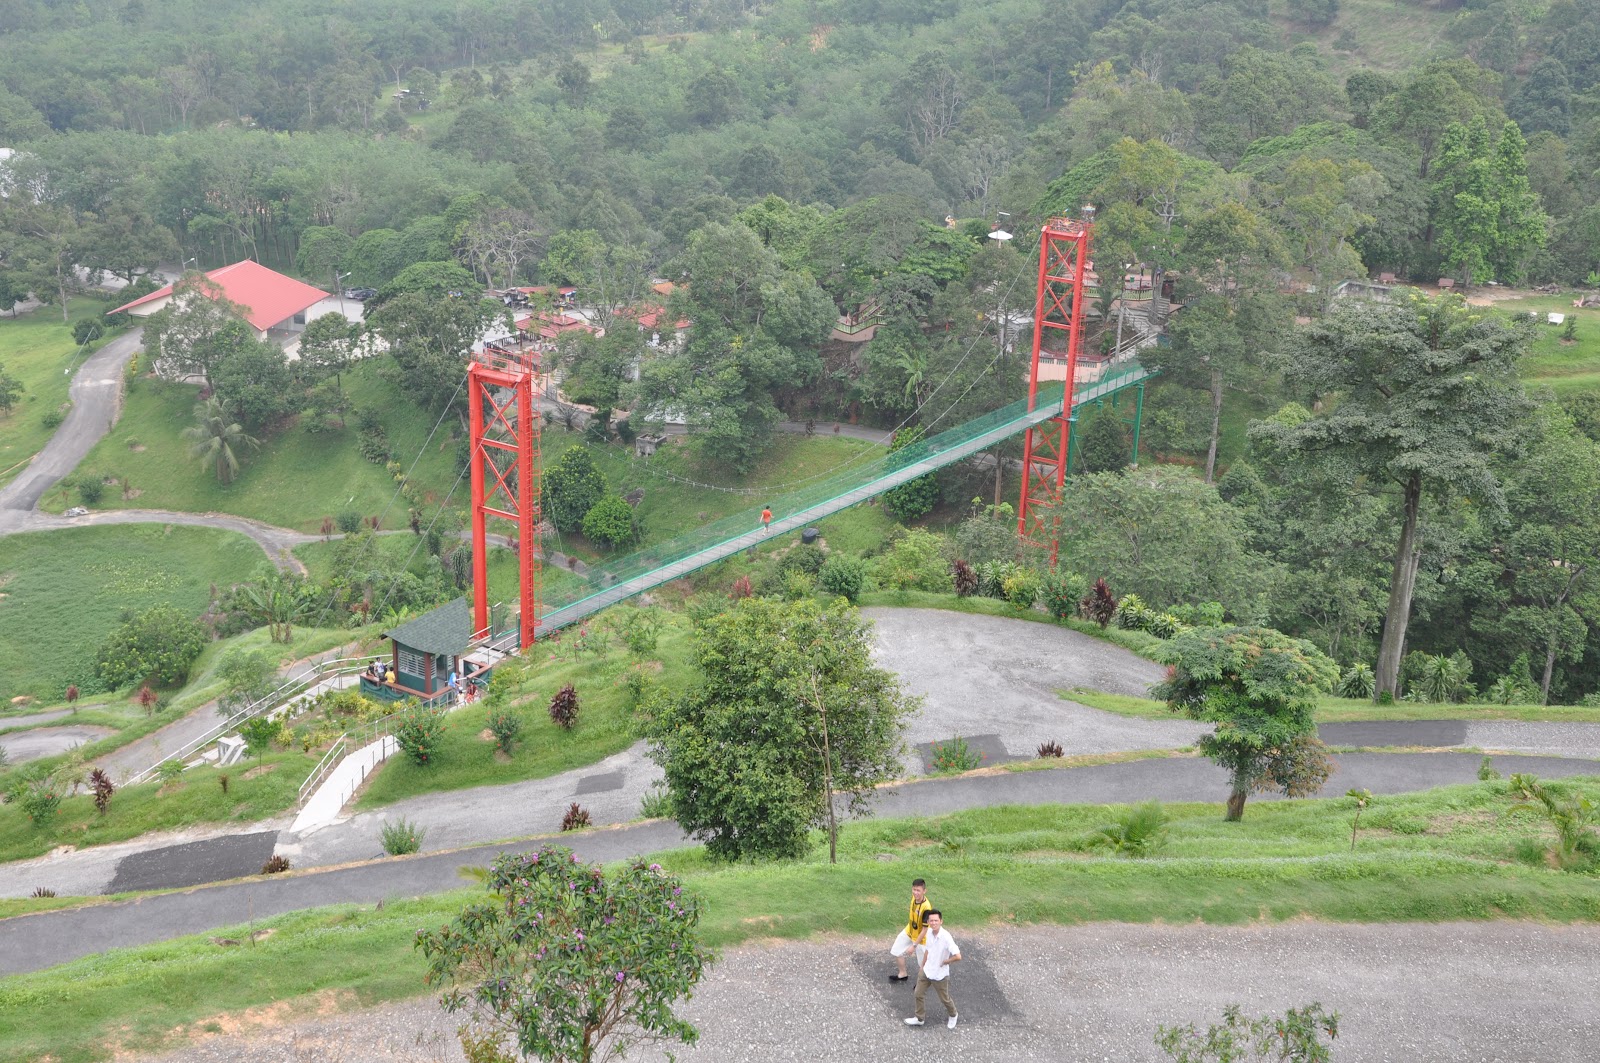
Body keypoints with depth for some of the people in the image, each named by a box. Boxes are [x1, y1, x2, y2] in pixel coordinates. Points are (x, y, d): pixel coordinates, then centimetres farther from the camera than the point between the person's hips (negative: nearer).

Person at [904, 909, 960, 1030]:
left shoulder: (946, 937, -32)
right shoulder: (929, 932, -10)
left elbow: (957, 957, -36)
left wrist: (944, 962, -21)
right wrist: (922, 966, 16)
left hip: (940, 975, -6)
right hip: (926, 971, 6)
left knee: (944, 999, 16)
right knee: (918, 995, 15)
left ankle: (952, 1016, 45)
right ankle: (919, 1018, 37)